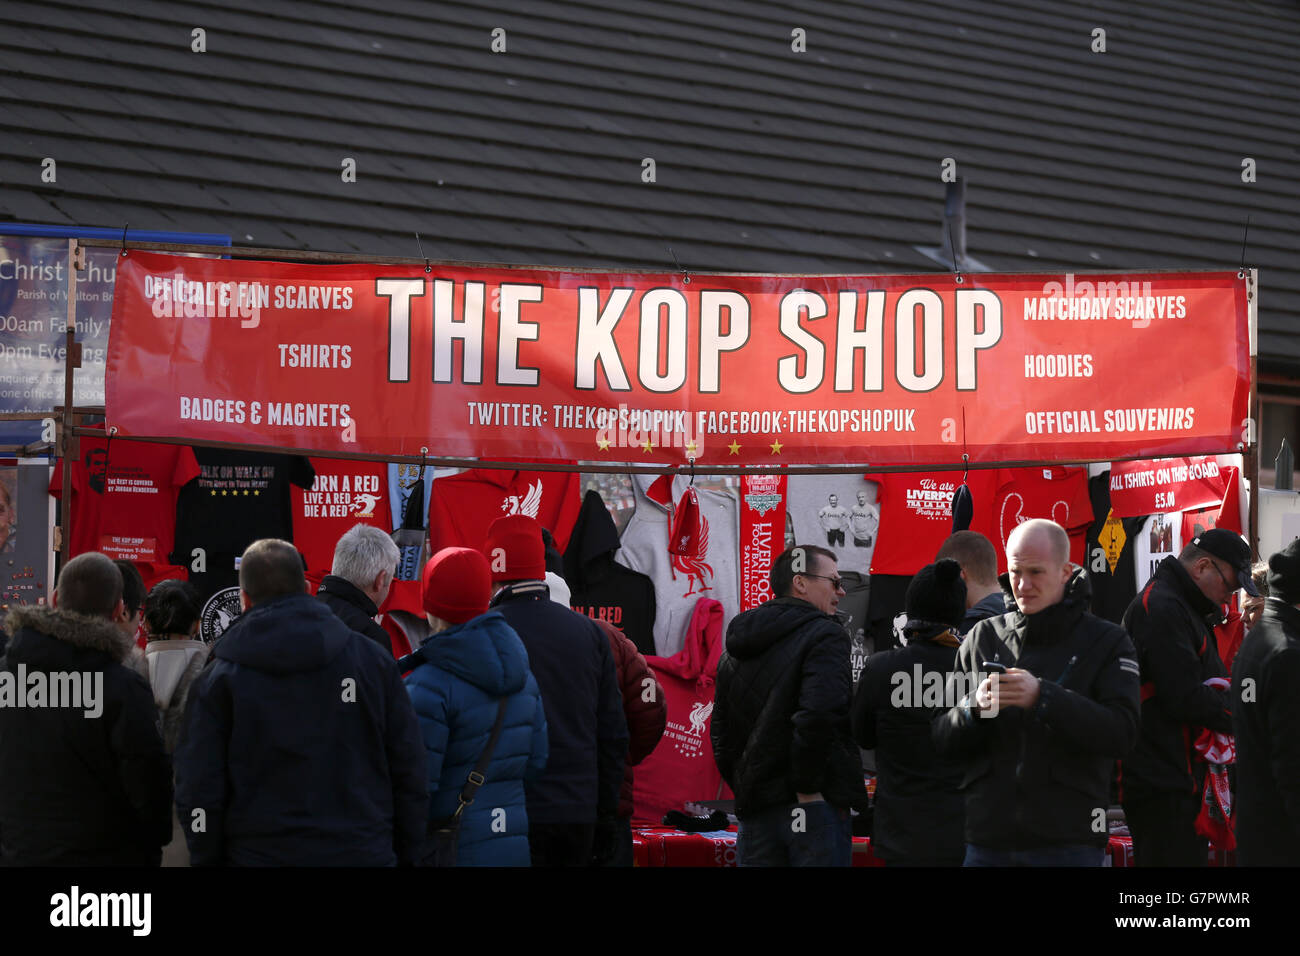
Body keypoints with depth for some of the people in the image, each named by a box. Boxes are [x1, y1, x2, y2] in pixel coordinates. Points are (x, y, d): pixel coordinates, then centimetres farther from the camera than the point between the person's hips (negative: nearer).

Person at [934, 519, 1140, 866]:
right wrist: (974, 708, -13)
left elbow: (1121, 732, -12)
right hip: (987, 837, 3)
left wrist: (1042, 698, -23)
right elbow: (943, 738, 9)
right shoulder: (983, 638, 12)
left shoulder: (1106, 641, 3)